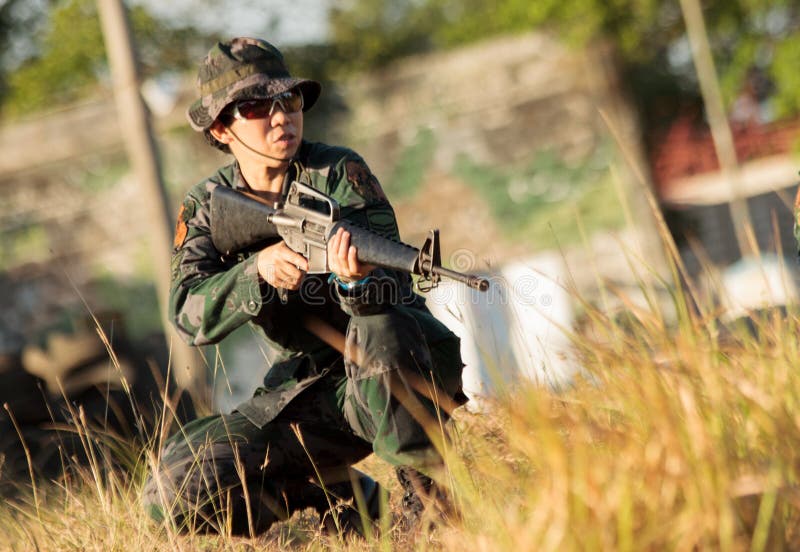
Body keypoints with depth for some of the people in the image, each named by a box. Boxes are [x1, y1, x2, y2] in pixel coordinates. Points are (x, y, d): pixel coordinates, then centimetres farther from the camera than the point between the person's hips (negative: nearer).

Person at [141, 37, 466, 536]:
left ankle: (430, 496, -18)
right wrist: (258, 268, -31)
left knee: (377, 331, -39)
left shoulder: (339, 173, -8)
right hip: (304, 393, 3)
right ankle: (334, 492, 8)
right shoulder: (207, 207, 1)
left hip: (398, 375, -3)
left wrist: (359, 279, -42)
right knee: (177, 491, -15)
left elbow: (395, 287, -17)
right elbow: (190, 313, -13)